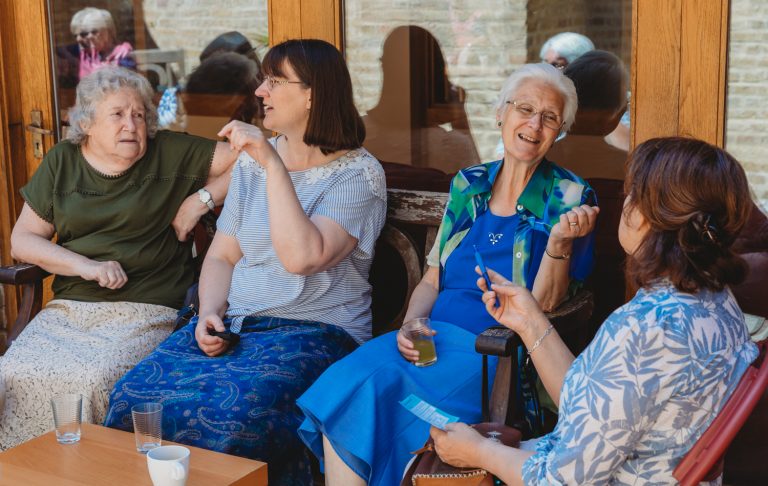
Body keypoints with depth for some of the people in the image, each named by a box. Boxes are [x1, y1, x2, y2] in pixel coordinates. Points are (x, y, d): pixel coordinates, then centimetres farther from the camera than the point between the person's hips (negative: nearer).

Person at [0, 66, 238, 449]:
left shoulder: (171, 153, 6)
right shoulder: (62, 162, 13)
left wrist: (201, 199, -4)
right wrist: (85, 265, -5)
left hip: (147, 310, -3)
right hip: (69, 307, 3)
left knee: (93, 379, -31)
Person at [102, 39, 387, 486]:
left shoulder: (357, 173, -6)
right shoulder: (253, 161, 14)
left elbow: (301, 257, -21)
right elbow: (222, 255, 17)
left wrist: (273, 163, -19)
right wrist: (210, 312, -2)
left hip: (316, 331, -5)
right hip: (234, 323, 6)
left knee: (233, 416, -34)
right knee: (135, 397, -19)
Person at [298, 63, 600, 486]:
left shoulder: (569, 197, 1)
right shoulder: (468, 185, 14)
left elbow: (544, 307, -5)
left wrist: (560, 242, -21)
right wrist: (410, 326, -3)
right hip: (433, 340, 5)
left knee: (378, 389, -29)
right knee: (346, 380, -26)